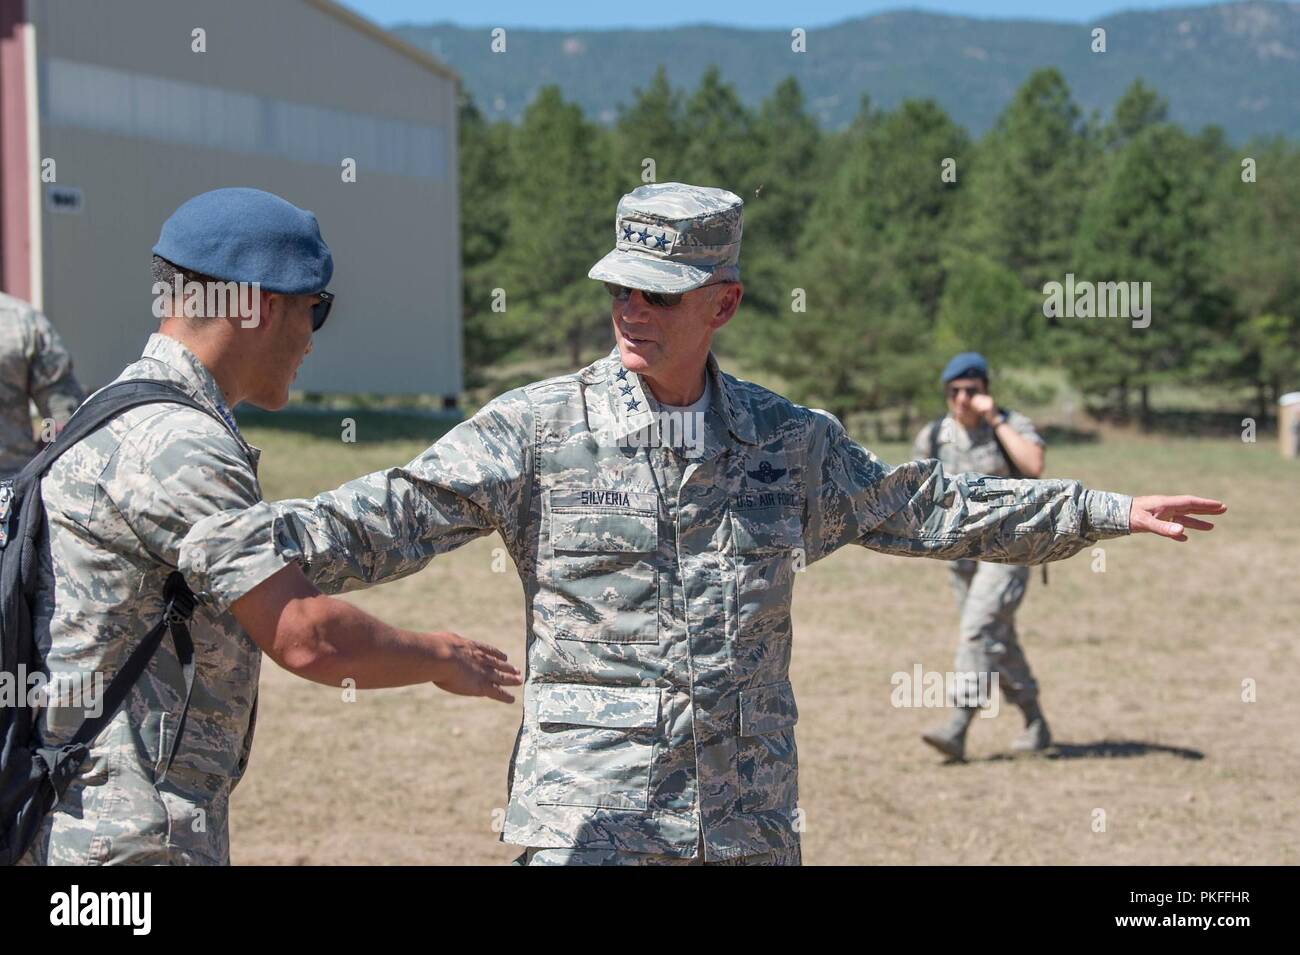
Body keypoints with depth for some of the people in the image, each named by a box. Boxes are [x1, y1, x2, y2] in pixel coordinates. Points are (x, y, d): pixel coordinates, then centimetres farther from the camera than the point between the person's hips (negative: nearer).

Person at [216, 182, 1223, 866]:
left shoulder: (792, 441, 8)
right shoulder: (535, 428, -4)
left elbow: (920, 507, 19)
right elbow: (397, 517, -10)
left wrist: (1104, 512, 22)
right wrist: (243, 539, -25)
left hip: (752, 822, 4)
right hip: (590, 819, -4)